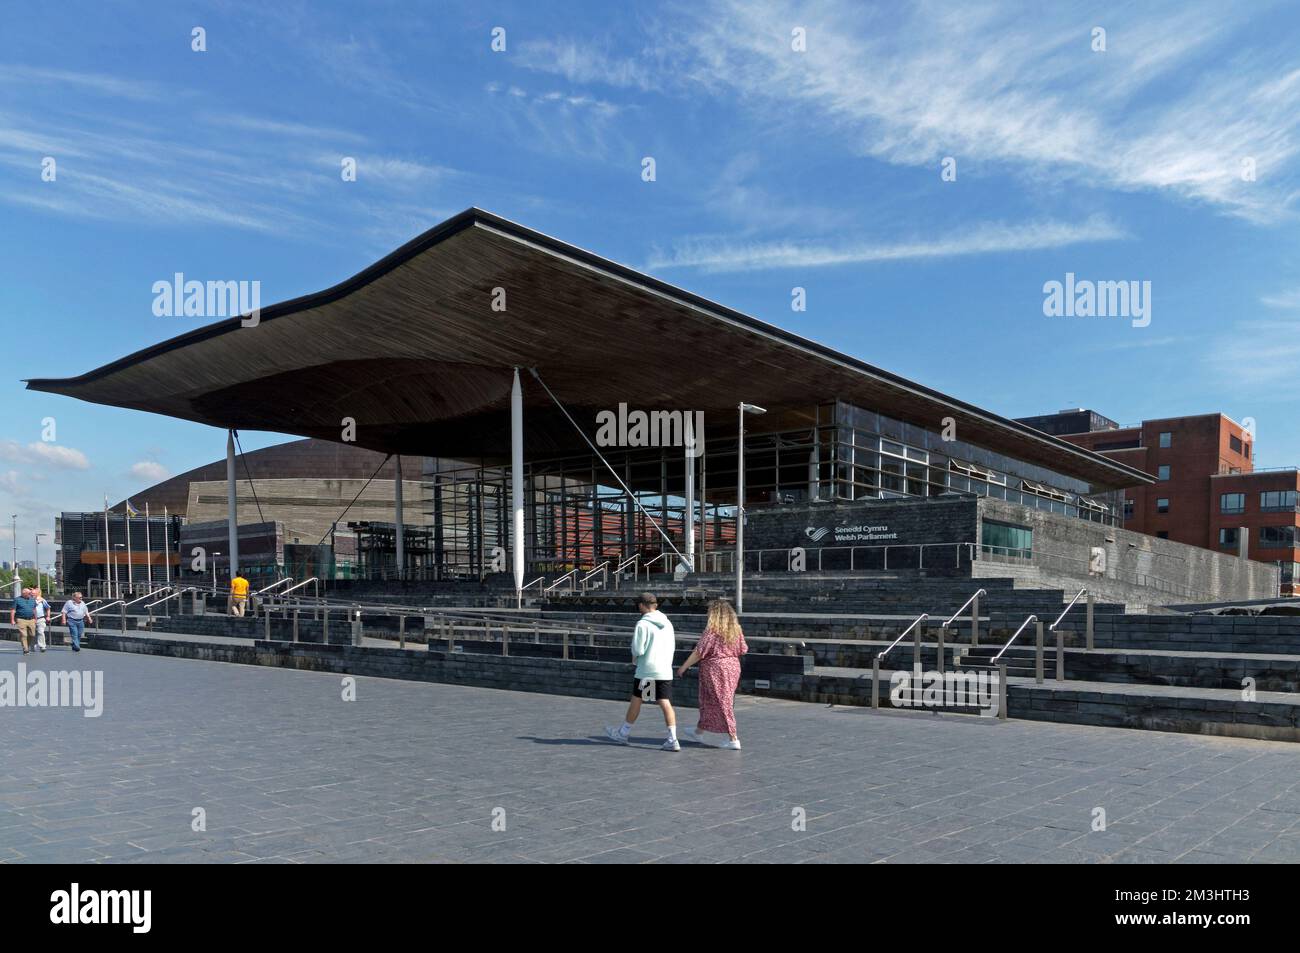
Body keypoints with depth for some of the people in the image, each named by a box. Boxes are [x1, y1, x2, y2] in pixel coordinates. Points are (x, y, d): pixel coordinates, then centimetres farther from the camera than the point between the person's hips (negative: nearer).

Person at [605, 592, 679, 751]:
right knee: (665, 703, 2)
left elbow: (638, 650, -15)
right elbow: (672, 647, 14)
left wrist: (634, 645, 6)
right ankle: (673, 740, -7)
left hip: (646, 670, -4)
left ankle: (623, 734, 26)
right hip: (665, 671, 5)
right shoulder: (667, 623, 7)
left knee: (636, 700, 11)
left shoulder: (643, 624, -11)